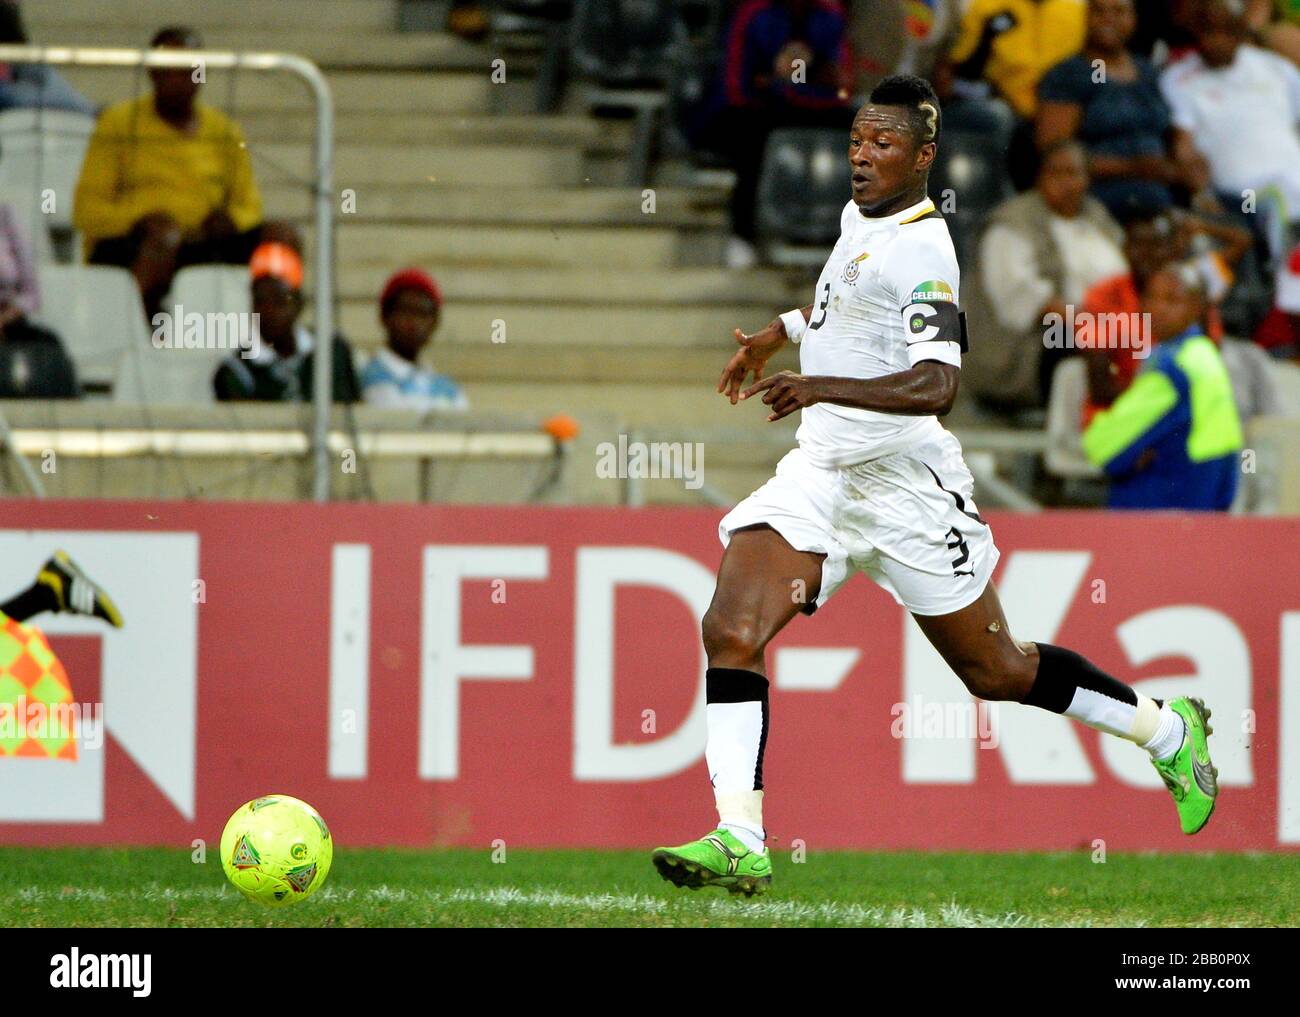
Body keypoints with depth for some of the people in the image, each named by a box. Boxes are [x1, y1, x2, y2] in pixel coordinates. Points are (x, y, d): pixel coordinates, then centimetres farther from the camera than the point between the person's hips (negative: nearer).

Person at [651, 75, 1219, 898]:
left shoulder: (922, 251, -20)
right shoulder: (861, 217, 9)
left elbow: (938, 386, -34)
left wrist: (825, 388, -43)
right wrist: (779, 334, 37)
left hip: (905, 485, -8)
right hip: (821, 472, 8)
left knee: (997, 673, 8)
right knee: (730, 633, -15)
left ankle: (1169, 731, 31)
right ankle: (740, 843, -19)